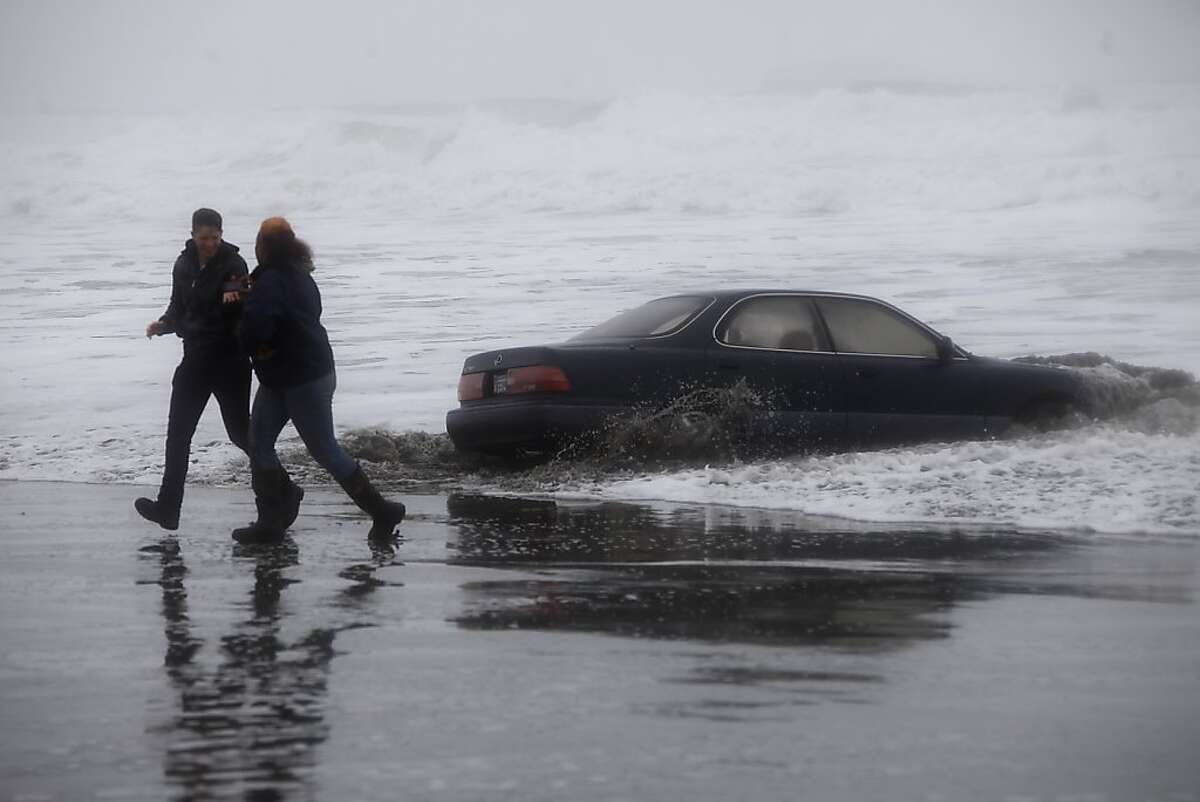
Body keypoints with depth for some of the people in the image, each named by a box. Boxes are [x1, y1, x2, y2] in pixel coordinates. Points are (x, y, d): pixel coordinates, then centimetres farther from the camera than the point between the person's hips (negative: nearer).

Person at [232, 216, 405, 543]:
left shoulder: (272, 282, -24)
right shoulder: (298, 275, 8)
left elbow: (256, 324, -35)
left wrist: (253, 345, -10)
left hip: (302, 379, -10)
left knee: (324, 450, 0)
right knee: (259, 442, 10)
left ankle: (382, 512, 9)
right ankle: (270, 521, 11)